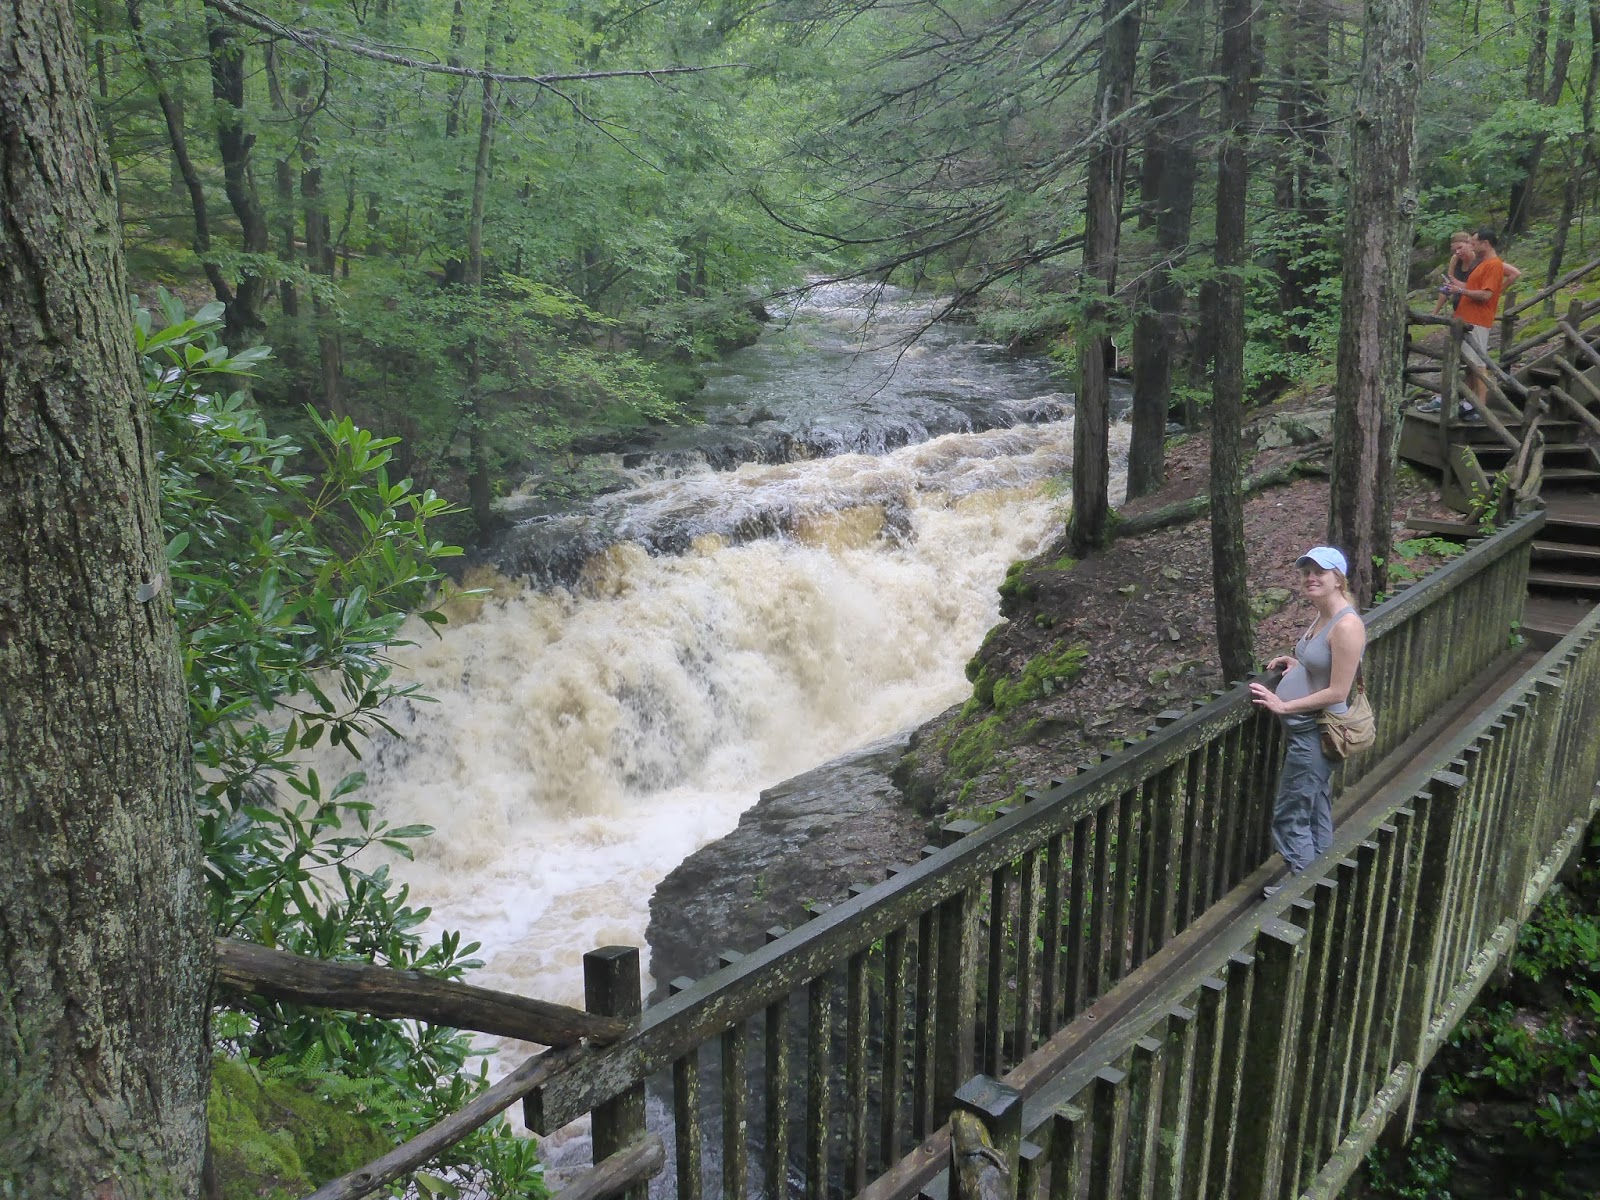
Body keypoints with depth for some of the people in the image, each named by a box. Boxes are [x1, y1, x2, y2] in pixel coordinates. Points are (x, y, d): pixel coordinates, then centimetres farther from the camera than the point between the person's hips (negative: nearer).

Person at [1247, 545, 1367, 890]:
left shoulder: (1347, 625, -23)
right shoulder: (1323, 616, 6)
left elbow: (1337, 692, -23)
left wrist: (1283, 706, -20)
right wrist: (1296, 664, 7)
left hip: (1316, 732, -10)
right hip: (1306, 730, 10)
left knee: (1290, 815, 0)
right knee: (1317, 811, 21)